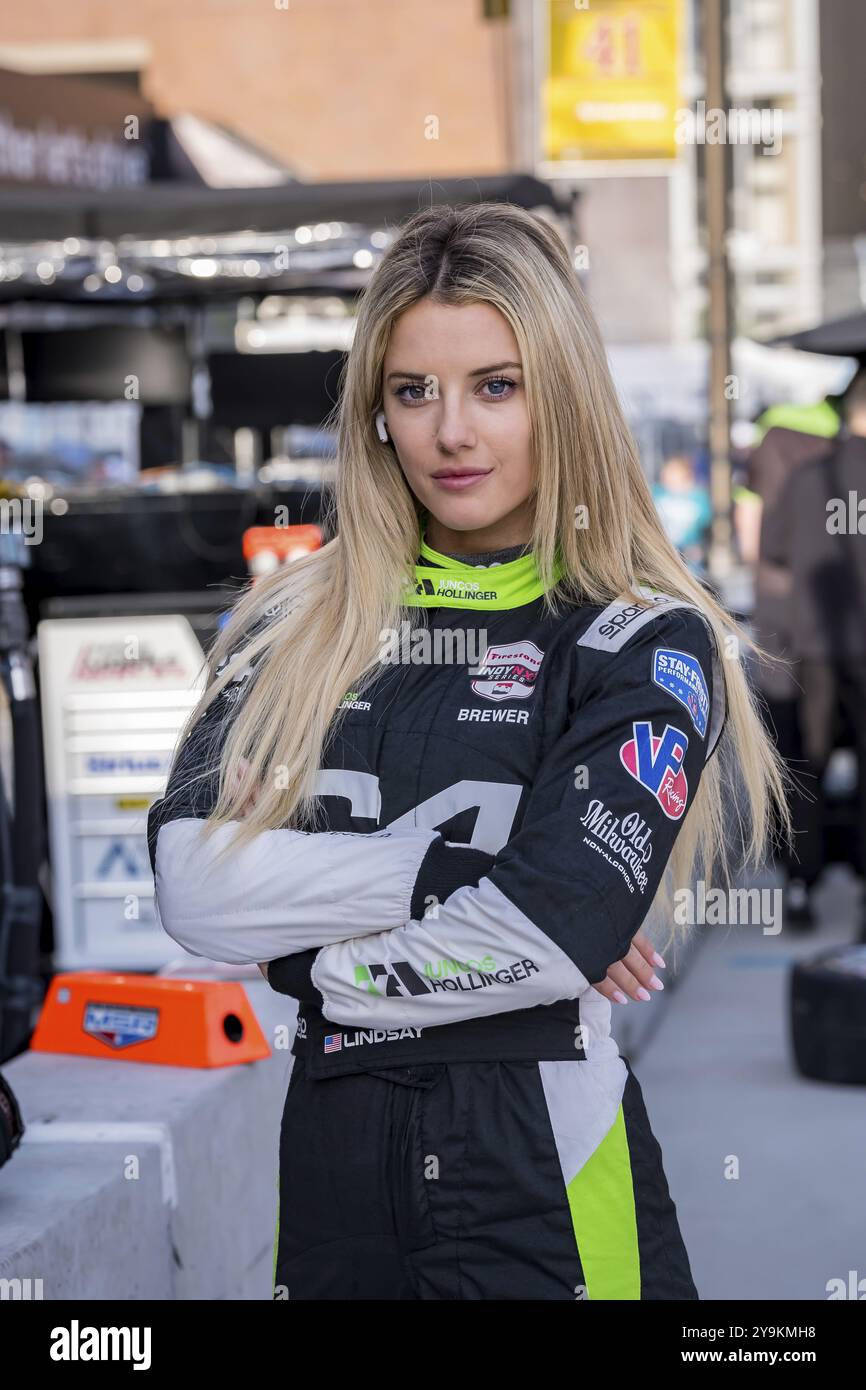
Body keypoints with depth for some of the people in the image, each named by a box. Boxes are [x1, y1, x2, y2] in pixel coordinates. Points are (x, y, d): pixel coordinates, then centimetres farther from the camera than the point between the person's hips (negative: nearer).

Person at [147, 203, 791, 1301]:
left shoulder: (646, 644, -5)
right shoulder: (294, 623, 5)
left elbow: (558, 936, -18)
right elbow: (193, 887, -8)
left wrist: (319, 965, -6)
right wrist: (442, 870, -14)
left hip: (542, 1168, -3)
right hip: (330, 1156, 4)